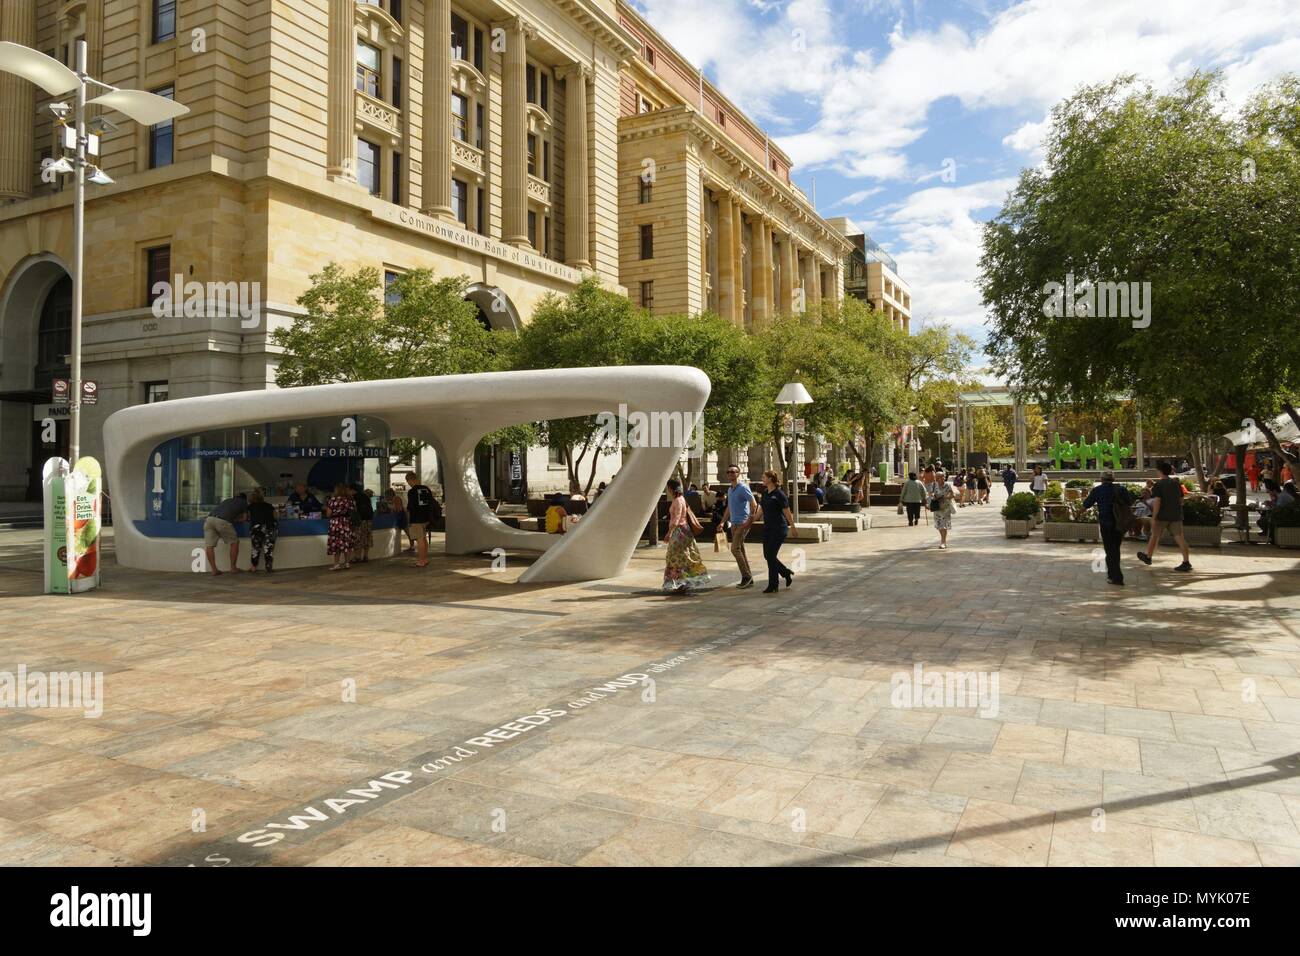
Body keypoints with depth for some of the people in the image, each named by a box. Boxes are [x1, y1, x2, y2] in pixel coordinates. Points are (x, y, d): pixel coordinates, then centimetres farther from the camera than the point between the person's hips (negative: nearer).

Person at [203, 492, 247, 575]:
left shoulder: (228, 500, 37)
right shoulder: (244, 502, 25)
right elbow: (244, 518, 25)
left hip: (209, 518, 4)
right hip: (222, 521, -4)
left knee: (209, 545, 6)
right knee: (234, 542, 12)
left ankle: (214, 569, 0)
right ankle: (233, 567, 15)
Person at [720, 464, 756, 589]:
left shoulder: (743, 488, -11)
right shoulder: (730, 490, 16)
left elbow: (754, 504, -16)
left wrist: (749, 520, -21)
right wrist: (723, 522, 18)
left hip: (742, 523, -9)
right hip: (734, 524, 9)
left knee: (735, 548, -15)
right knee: (740, 550, 8)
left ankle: (746, 576, -6)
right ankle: (749, 579, 12)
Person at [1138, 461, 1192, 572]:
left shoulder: (1159, 484, -12)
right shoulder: (1177, 483, 8)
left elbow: (1157, 502, -18)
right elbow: (1181, 500, 14)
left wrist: (1153, 517, -16)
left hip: (1162, 515, -5)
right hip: (1176, 515, 5)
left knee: (1155, 536, 12)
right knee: (1179, 537, -2)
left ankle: (1148, 556, 28)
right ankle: (1186, 562, -9)